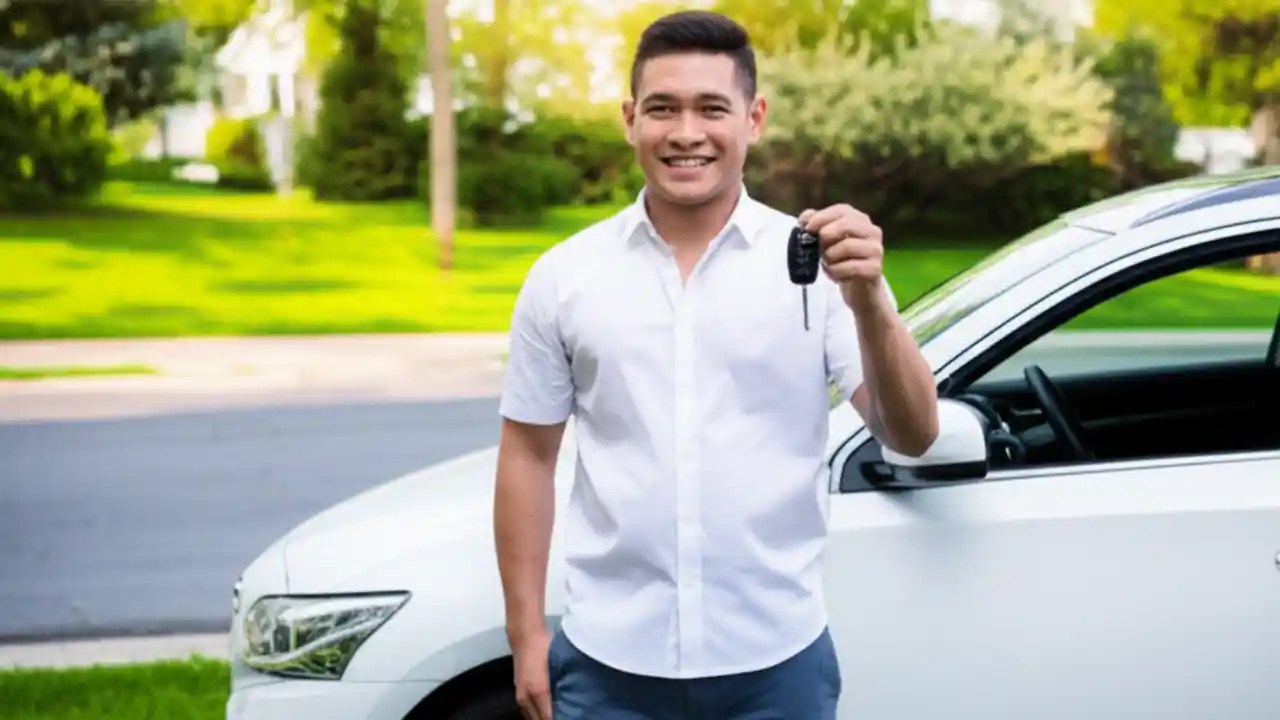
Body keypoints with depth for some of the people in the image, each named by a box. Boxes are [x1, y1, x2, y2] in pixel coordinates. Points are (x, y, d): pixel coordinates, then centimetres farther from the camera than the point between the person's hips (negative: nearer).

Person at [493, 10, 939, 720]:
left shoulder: (814, 262, -3)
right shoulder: (563, 275, 1)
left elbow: (911, 437, -8)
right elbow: (527, 456, 7)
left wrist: (867, 300, -24)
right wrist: (526, 633, 4)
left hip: (775, 661, 0)